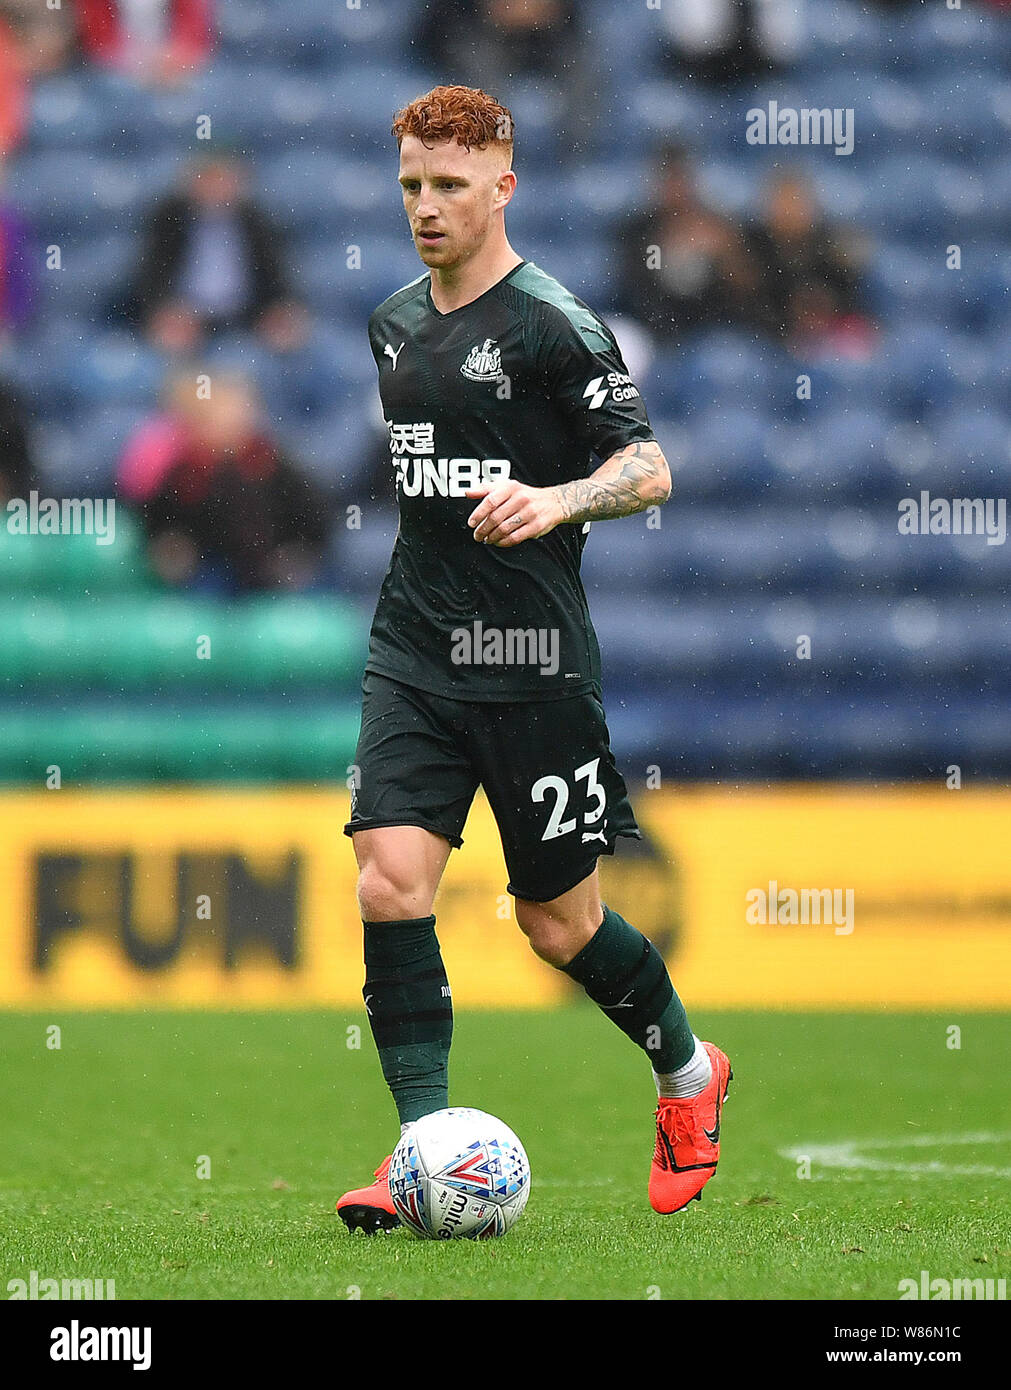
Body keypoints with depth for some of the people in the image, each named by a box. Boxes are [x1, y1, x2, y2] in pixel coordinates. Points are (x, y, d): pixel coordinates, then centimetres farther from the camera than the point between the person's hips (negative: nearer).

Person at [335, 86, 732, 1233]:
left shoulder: (553, 324, -9)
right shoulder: (395, 324, 11)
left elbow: (649, 470, -10)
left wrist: (556, 500, -29)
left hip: (530, 664, -5)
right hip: (412, 656, 5)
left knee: (559, 925, 5)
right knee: (389, 883, -14)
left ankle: (687, 1072, 33)